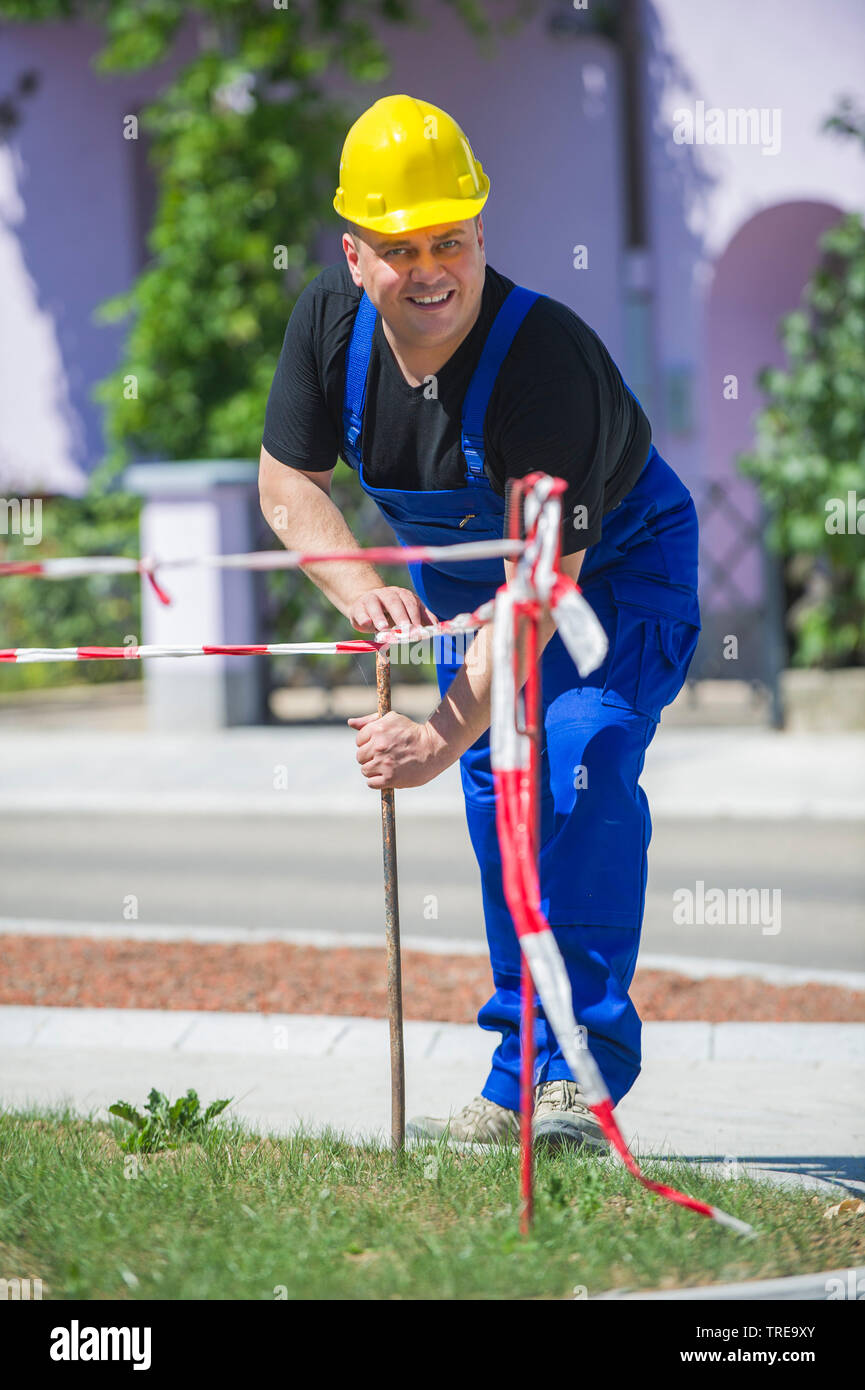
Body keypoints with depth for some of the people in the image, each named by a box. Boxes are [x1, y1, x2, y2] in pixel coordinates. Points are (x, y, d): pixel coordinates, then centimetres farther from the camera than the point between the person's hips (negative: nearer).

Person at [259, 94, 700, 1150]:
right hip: (460, 563, 6)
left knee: (581, 769, -24)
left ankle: (573, 1071, -24)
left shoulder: (547, 359, -38)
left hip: (615, 561, -6)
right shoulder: (329, 320, -21)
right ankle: (516, 1095, 13)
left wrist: (444, 736, -46)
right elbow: (287, 476, -8)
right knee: (497, 788, 5)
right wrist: (359, 589, -29)